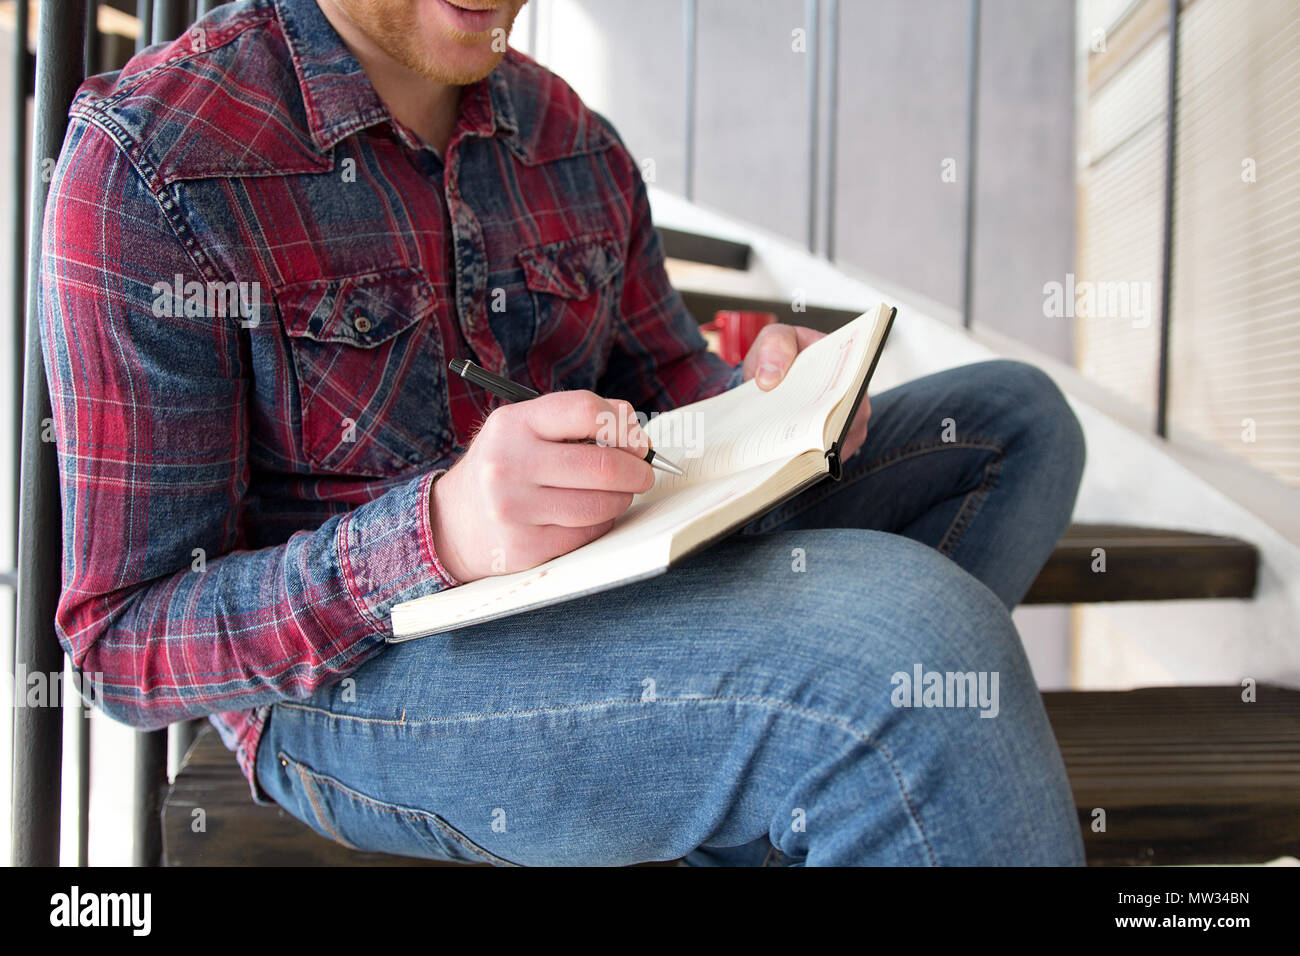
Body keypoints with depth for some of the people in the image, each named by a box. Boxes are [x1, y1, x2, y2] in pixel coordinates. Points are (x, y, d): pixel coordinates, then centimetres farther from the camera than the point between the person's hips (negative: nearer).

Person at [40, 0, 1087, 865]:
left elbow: (670, 390, 17)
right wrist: (437, 531, -31)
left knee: (1014, 416, 5)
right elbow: (127, 641, -13)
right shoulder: (145, 162, -12)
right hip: (361, 672, -7)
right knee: (901, 629, -32)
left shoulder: (574, 139, 6)